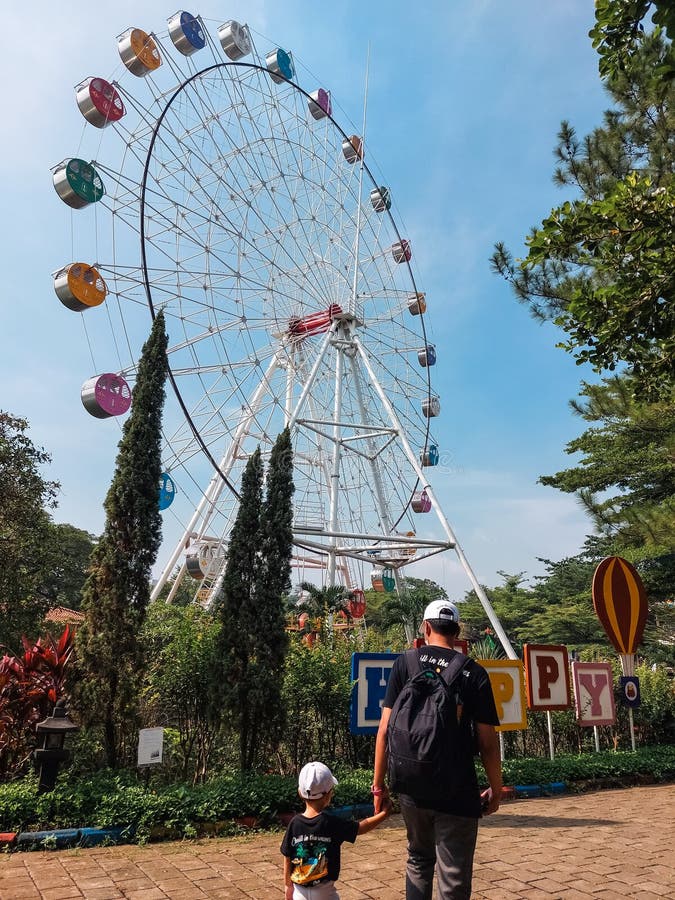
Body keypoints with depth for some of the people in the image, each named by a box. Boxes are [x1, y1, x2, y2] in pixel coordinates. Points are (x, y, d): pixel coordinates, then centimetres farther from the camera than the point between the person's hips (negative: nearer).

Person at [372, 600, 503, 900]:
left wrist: (378, 784, 4)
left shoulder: (405, 663, -4)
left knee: (419, 860, 26)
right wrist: (495, 789, 12)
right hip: (457, 793, -2)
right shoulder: (474, 673, -6)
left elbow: (385, 729, -5)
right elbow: (487, 743, -4)